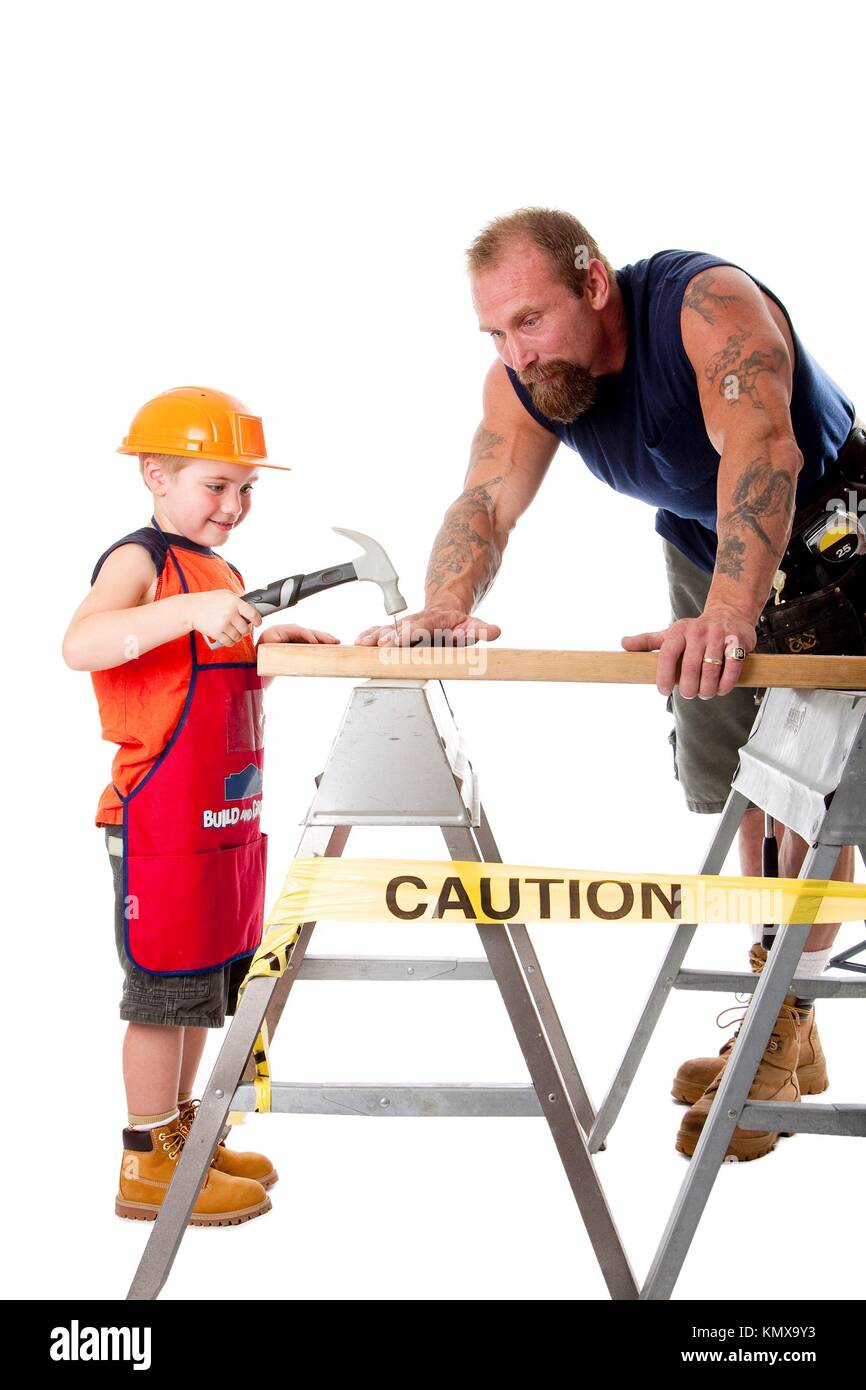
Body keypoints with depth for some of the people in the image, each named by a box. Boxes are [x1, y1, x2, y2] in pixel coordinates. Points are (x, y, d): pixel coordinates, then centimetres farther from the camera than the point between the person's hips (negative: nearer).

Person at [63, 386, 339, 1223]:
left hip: (227, 816, 9)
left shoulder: (221, 574, 17)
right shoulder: (141, 559, -10)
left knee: (203, 983, 16)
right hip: (163, 817, -9)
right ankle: (148, 1166, 9)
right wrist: (192, 611, -38)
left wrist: (267, 651, 8)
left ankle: (182, 1134, 29)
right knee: (164, 988, -2)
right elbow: (81, 645, -29)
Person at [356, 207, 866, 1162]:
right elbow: (485, 503, -25)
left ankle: (783, 1036, -4)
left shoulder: (711, 305, -36)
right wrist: (444, 613, -47)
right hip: (700, 543, 7)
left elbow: (760, 448, -50)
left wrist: (730, 616, -65)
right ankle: (782, 1025, 21)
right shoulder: (523, 382, -16)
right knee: (738, 778, 9)